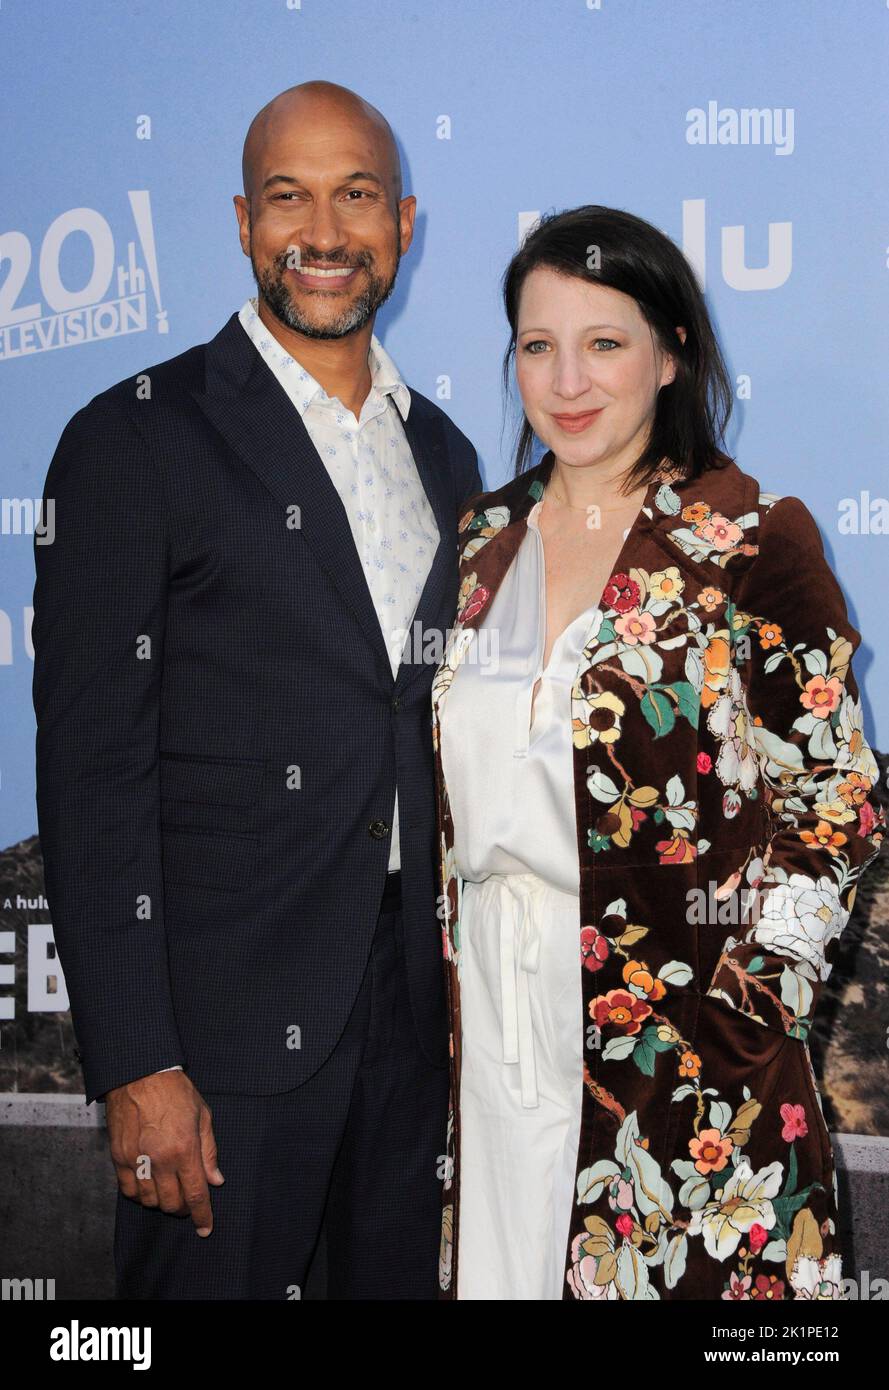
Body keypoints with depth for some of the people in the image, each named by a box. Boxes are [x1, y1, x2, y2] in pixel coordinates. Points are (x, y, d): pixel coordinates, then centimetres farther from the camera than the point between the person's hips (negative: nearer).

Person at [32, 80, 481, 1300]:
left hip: (414, 1015, 6)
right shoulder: (137, 438, -8)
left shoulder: (445, 455, 11)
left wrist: (467, 991, 13)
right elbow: (92, 771, -12)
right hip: (226, 1026, -5)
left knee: (404, 1279, 16)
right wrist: (137, 1064, -16)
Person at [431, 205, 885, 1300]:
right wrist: (460, 971, 9)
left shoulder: (751, 539, -7)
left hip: (682, 1041, -4)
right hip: (492, 1033, 5)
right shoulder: (484, 539, 8)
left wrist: (749, 993, -12)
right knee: (504, 1265, 14)